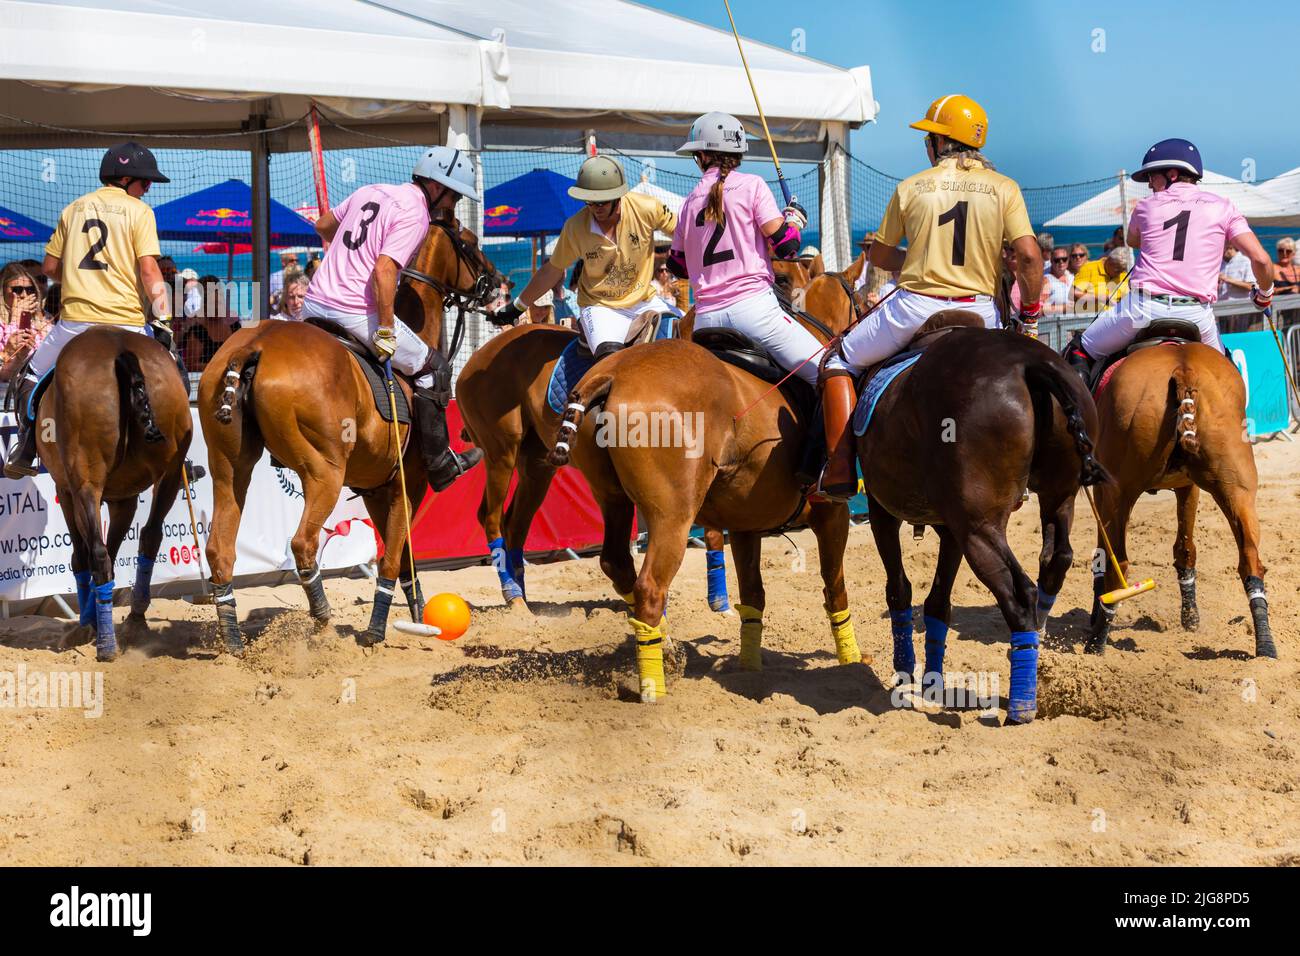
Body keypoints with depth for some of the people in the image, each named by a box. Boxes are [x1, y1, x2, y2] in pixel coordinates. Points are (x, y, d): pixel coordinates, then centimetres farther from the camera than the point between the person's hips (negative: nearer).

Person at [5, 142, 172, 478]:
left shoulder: (74, 208, 13)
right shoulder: (138, 210, 0)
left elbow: (50, 266, 15)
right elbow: (149, 270, -11)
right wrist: (163, 319, -12)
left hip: (75, 320, 3)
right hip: (126, 322, -3)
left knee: (32, 380, 22)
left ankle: (24, 454, 15)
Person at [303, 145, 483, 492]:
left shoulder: (369, 192, 16)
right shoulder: (415, 213, -8)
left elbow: (323, 225, 30)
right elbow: (384, 271, -21)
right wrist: (387, 331, -17)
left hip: (314, 303, 7)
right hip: (356, 313, -7)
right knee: (433, 367, 9)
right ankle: (440, 465, 11)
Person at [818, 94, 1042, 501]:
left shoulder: (911, 188, 3)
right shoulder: (1004, 188, 3)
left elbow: (879, 256, 12)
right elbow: (1029, 256, -8)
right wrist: (1030, 317, 2)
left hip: (915, 307, -1)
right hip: (979, 312, 2)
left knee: (840, 362, 18)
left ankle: (839, 473, 5)